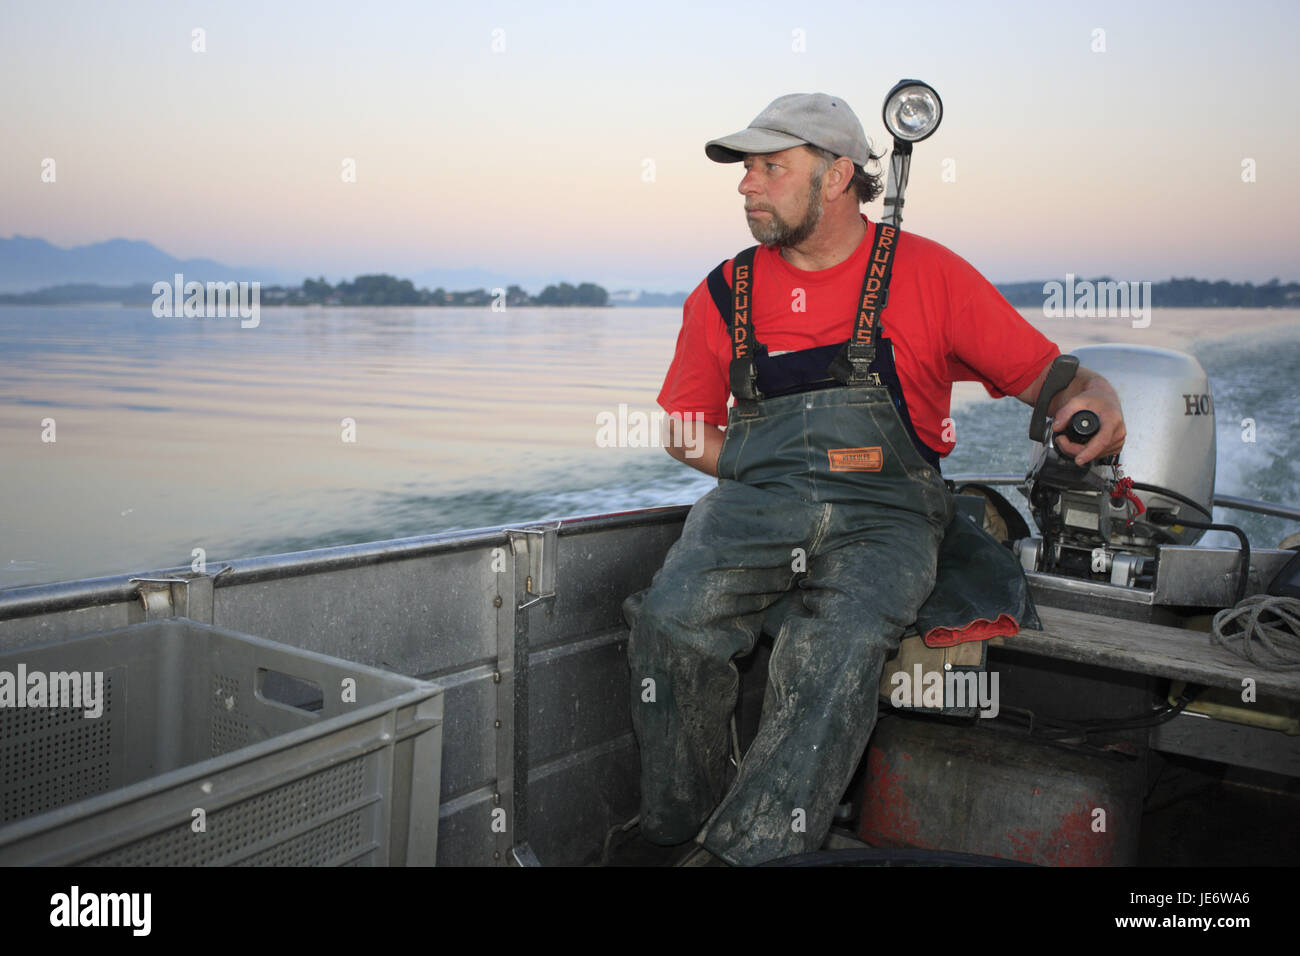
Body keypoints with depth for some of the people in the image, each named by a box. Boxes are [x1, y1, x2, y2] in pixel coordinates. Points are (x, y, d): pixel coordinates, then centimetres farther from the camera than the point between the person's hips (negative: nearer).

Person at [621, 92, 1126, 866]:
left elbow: (1047, 374, 7)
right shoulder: (725, 293, 14)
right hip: (756, 501, 3)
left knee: (841, 648, -33)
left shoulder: (929, 274, 6)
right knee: (675, 615, -27)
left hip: (884, 513, -2)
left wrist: (1096, 402, -17)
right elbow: (685, 428, 20)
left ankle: (749, 853, -25)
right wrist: (757, 469, 4)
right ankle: (678, 833, -7)